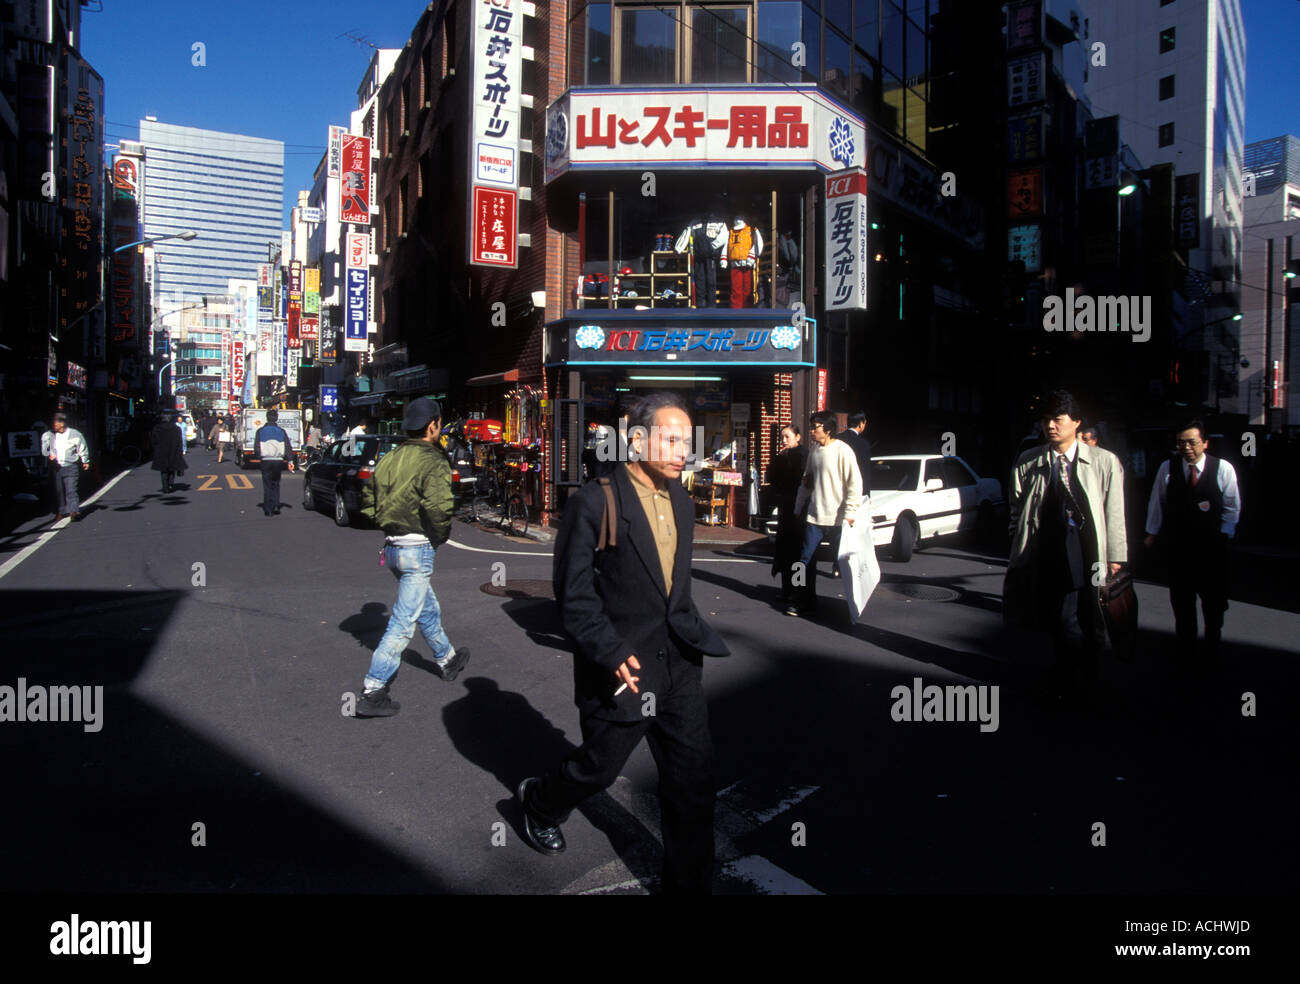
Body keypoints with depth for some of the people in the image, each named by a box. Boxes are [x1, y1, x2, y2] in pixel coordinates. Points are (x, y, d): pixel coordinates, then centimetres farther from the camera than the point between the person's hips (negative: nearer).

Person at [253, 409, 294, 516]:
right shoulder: (281, 431, 4)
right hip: (278, 460, 1)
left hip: (266, 460, -1)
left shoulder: (260, 431, 1)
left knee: (267, 485, 4)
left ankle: (268, 509, 2)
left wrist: (260, 456, 13)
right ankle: (276, 506, 3)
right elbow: (288, 446, 1)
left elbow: (256, 446, -1)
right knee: (276, 484, 15)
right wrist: (290, 460, 1)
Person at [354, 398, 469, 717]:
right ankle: (373, 692, -2)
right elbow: (438, 508, -27)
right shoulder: (432, 462, -16)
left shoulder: (390, 458, 7)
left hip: (392, 546, 8)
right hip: (418, 549, -8)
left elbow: (368, 500, 11)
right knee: (403, 621, -3)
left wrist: (388, 526, 16)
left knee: (428, 609, 25)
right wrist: (440, 537, -10)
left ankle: (448, 658, 45)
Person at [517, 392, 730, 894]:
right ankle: (538, 803, 47)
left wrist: (693, 632, 11)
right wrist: (612, 653, -20)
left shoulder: (680, 502, 7)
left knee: (693, 783, 7)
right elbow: (574, 593, -14)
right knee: (599, 767, 15)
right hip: (623, 667, -5)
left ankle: (688, 883, 23)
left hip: (678, 664, 6)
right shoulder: (595, 503, -15)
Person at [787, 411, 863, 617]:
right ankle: (806, 601, 13)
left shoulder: (842, 450, -10)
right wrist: (799, 507, 18)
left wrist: (849, 513, -14)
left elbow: (855, 483, -11)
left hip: (837, 518, -6)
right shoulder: (813, 451, 11)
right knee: (806, 559, 3)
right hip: (815, 516, 6)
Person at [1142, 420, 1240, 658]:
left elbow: (1232, 507, 4)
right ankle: (1185, 645, 23)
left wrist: (1223, 535, 1)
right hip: (1177, 544, 1)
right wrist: (1152, 533, 10)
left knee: (1214, 598, 8)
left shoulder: (1223, 468, -6)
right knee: (1181, 599, 10)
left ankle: (1212, 646, 26)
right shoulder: (1167, 467, -3)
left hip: (1212, 543, -1)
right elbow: (1157, 502, 7)